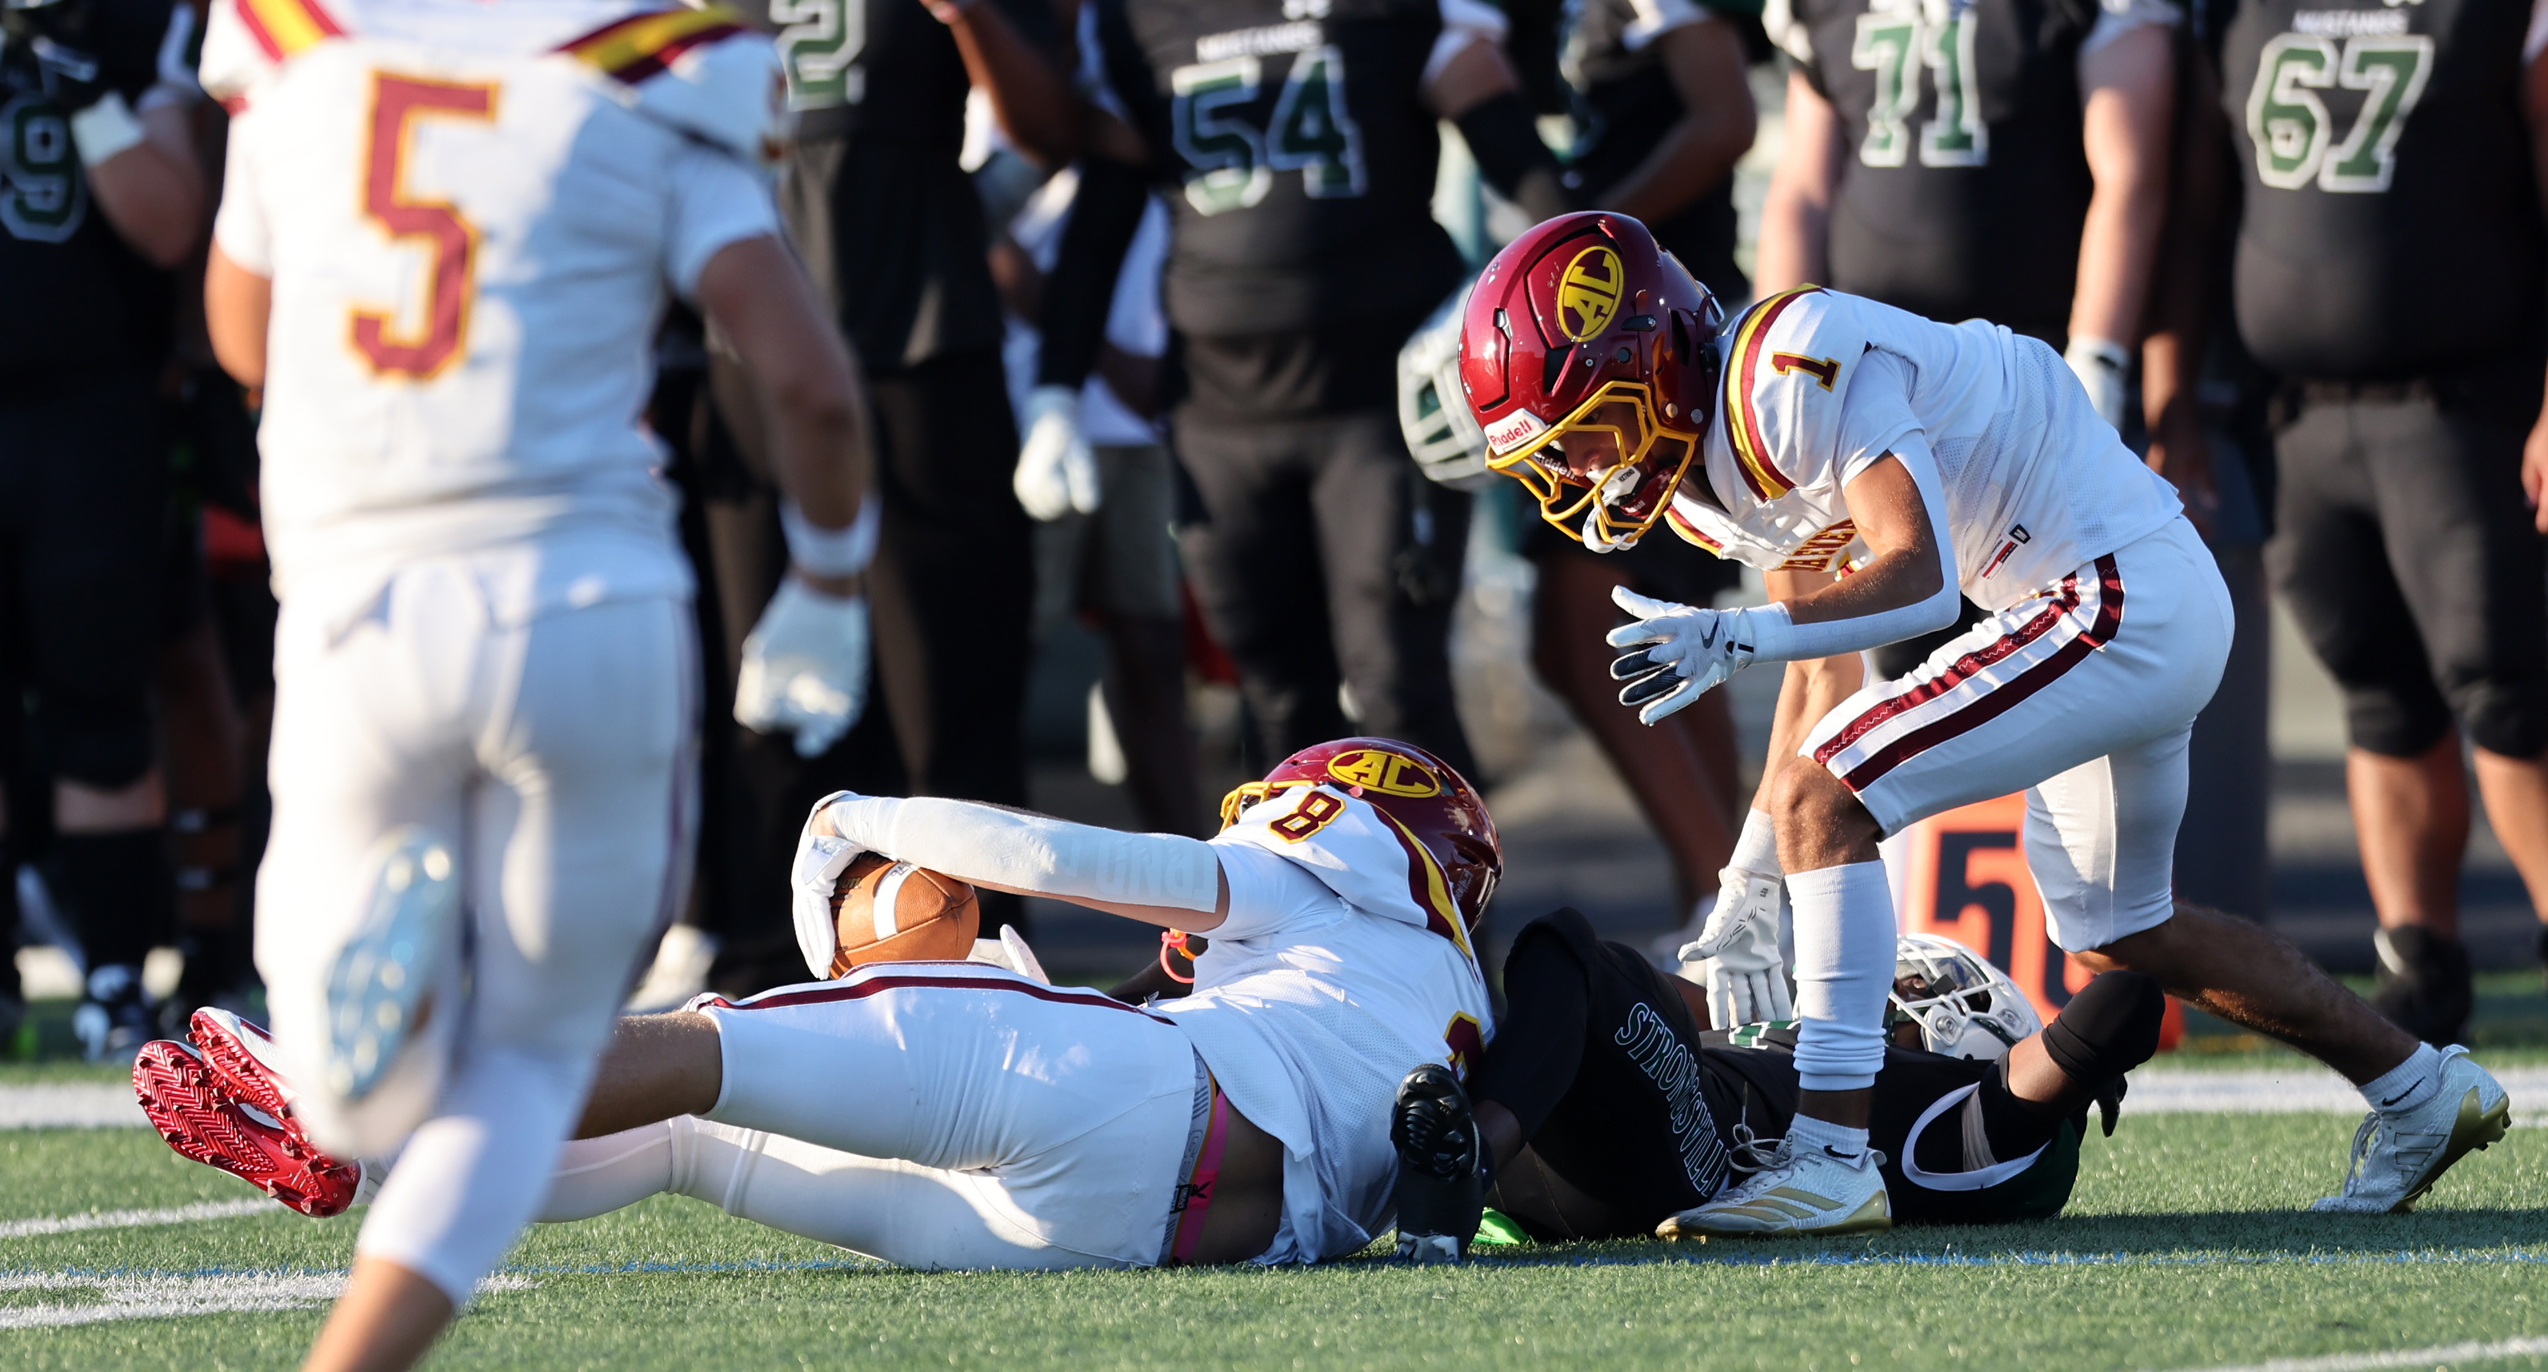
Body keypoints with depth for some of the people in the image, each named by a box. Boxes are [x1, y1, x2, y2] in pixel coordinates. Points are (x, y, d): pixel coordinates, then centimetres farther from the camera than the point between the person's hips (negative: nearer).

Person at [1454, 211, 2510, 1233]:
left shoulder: (1797, 369, -21)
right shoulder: (1707, 467, 9)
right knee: (2114, 931, 26)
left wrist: (1739, 636, -36)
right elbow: (1823, 672, 17)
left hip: (2115, 602, -11)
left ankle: (1832, 1153, -17)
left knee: (1820, 800, -17)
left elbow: (1918, 578, -28)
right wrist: (1752, 884, 14)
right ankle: (2423, 1094, 40)